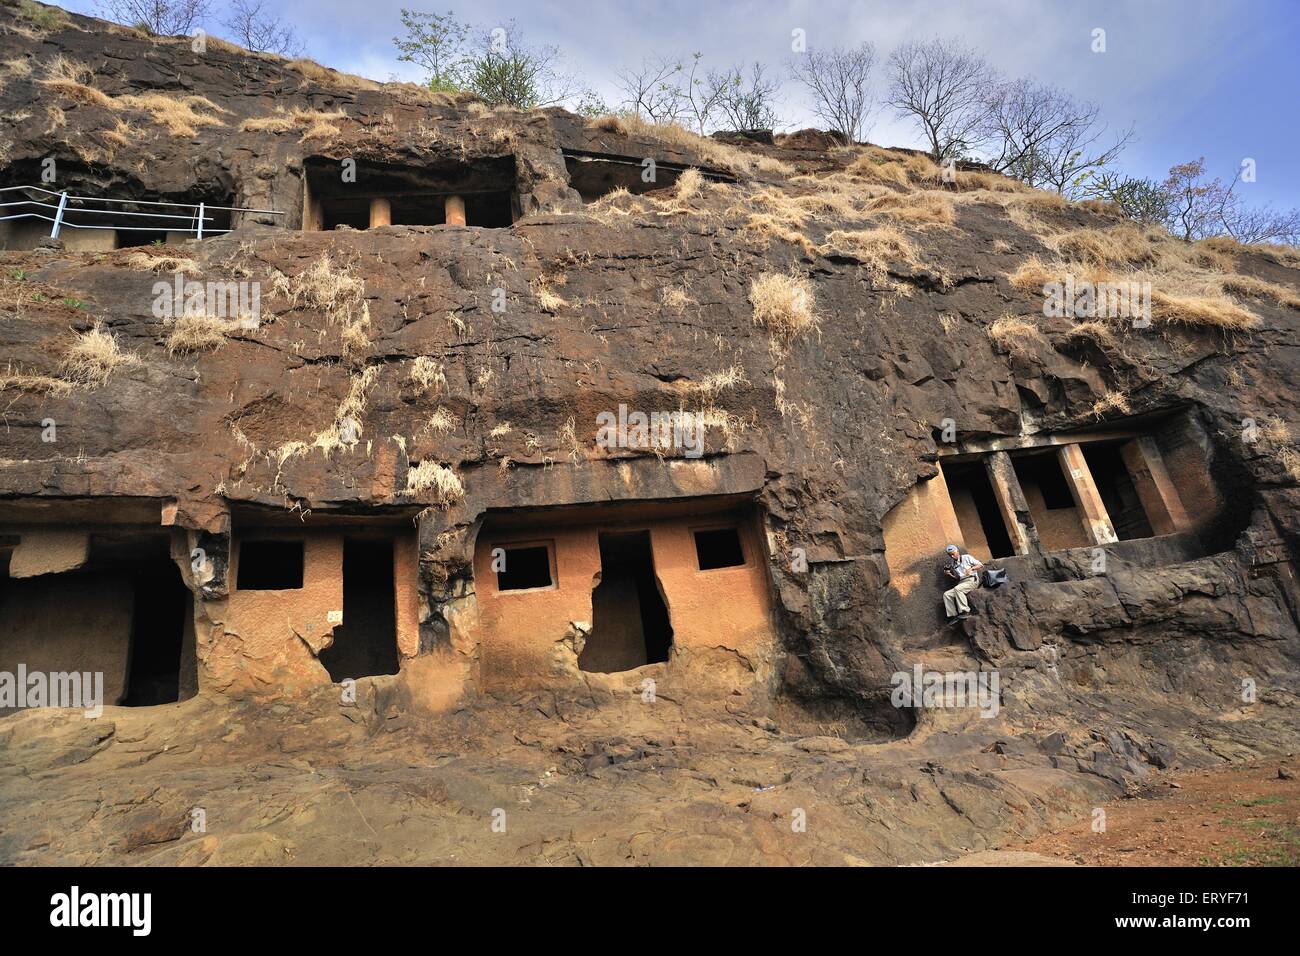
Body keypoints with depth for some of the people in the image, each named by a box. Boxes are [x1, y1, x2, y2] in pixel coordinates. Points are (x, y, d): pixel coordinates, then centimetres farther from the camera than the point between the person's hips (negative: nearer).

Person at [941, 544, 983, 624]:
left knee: (958, 588, -35)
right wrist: (948, 574, 3)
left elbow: (981, 566, 1)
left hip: (972, 580, -6)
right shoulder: (953, 564, 20)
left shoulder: (966, 557, 6)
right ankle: (953, 615, -18)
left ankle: (965, 611, -36)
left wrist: (971, 568, -17)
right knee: (946, 594, -14)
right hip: (961, 583, 6)